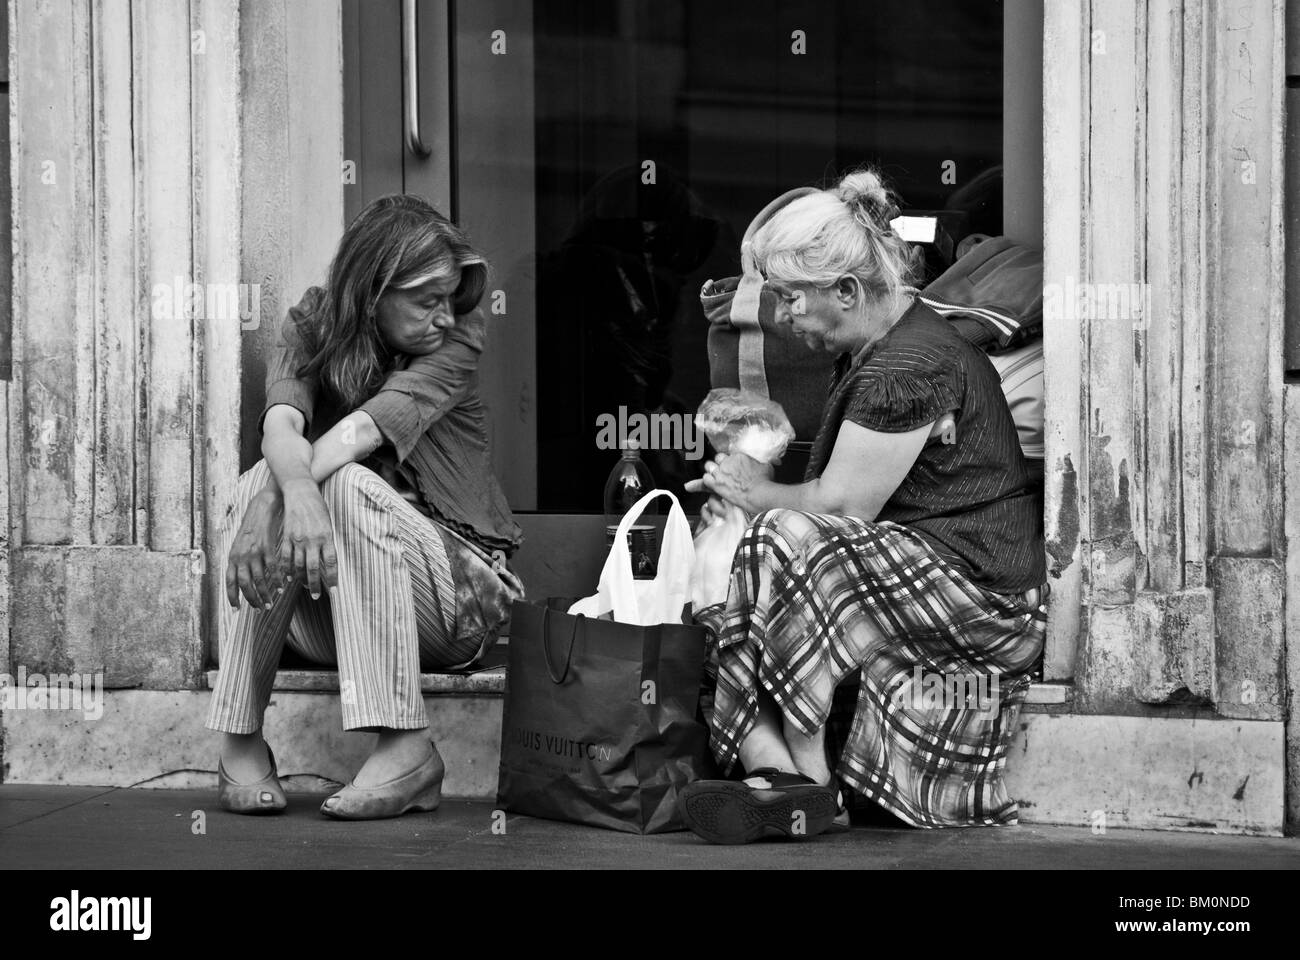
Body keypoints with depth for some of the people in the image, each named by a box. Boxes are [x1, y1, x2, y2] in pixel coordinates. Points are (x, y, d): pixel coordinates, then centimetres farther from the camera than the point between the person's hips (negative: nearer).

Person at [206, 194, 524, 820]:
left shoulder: (457, 338, -7)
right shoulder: (310, 328, 1)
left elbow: (364, 429, -23)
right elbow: (281, 422, -21)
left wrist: (270, 504, -37)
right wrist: (297, 493, -44)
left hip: (456, 600, -3)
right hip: (325, 617, 3)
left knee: (346, 484, -30)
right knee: (265, 480, -25)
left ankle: (406, 748, -34)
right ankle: (240, 741, -26)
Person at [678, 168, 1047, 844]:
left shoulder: (910, 368, -17)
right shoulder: (871, 353, 17)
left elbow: (840, 505, -18)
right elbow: (842, 493, 20)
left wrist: (760, 496, 1)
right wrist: (740, 491, 6)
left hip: (989, 602, -10)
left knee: (787, 541, -27)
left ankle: (809, 778, -23)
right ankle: (773, 767, -27)